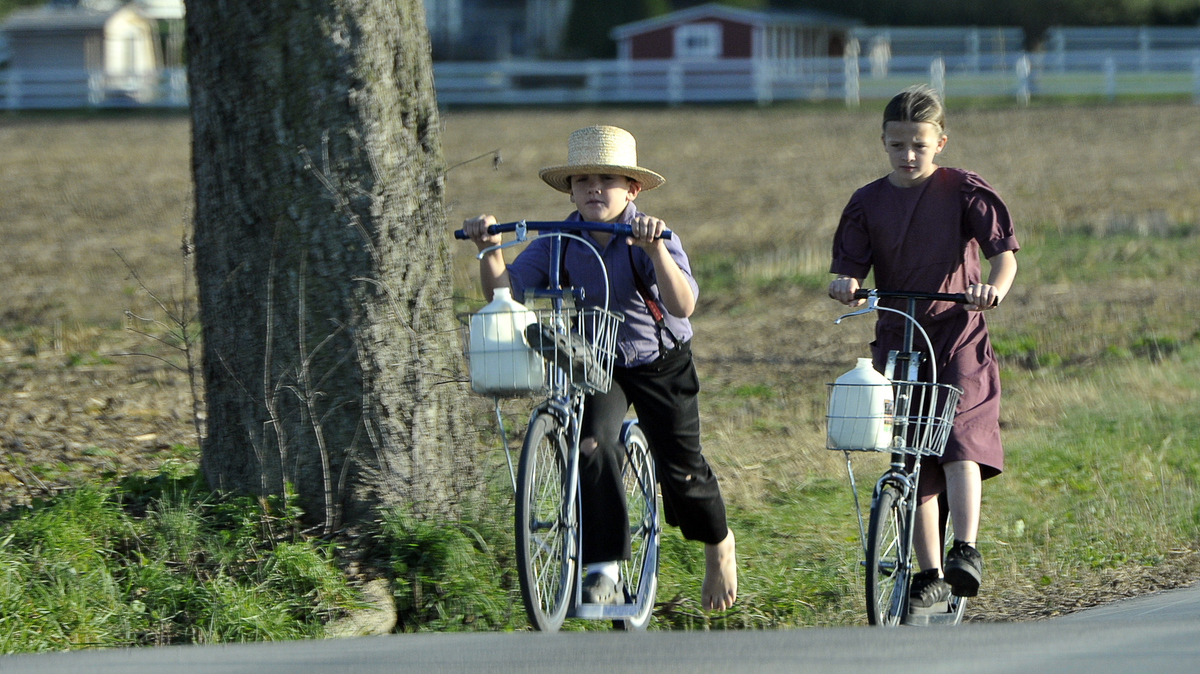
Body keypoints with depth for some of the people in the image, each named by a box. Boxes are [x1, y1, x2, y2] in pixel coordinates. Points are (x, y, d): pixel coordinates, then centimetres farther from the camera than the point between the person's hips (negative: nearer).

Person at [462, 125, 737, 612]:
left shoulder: (649, 239, -20)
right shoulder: (556, 242, -11)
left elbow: (682, 306, -36)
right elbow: (505, 292, -18)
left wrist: (656, 250, -51)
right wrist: (489, 250, -37)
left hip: (658, 364, -2)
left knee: (679, 470, -1)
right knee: (592, 445, -25)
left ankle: (718, 544, 33)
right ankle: (603, 571, -21)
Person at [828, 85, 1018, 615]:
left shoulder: (963, 192, -2)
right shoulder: (868, 203, 6)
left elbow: (1004, 249, -9)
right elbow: (849, 265, 2)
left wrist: (996, 287, -31)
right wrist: (845, 285, -23)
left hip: (959, 337, -3)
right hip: (897, 339, 3)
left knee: (959, 437, -23)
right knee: (914, 462, 4)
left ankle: (965, 552, -22)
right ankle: (930, 578, 9)